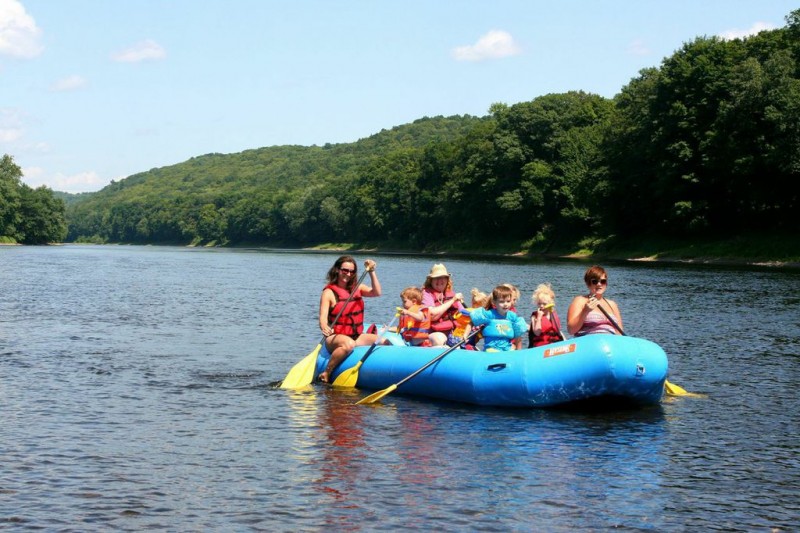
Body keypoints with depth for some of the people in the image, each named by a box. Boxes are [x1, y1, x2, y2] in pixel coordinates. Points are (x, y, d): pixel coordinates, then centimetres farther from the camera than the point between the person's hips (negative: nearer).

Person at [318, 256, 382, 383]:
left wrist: (371, 272, -12)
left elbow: (377, 292, -4)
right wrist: (324, 327, -39)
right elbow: (323, 317, -16)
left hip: (357, 336, 5)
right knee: (349, 344, -40)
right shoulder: (329, 292, -6)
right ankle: (326, 373, -27)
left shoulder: (357, 287, 11)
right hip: (335, 337, -5)